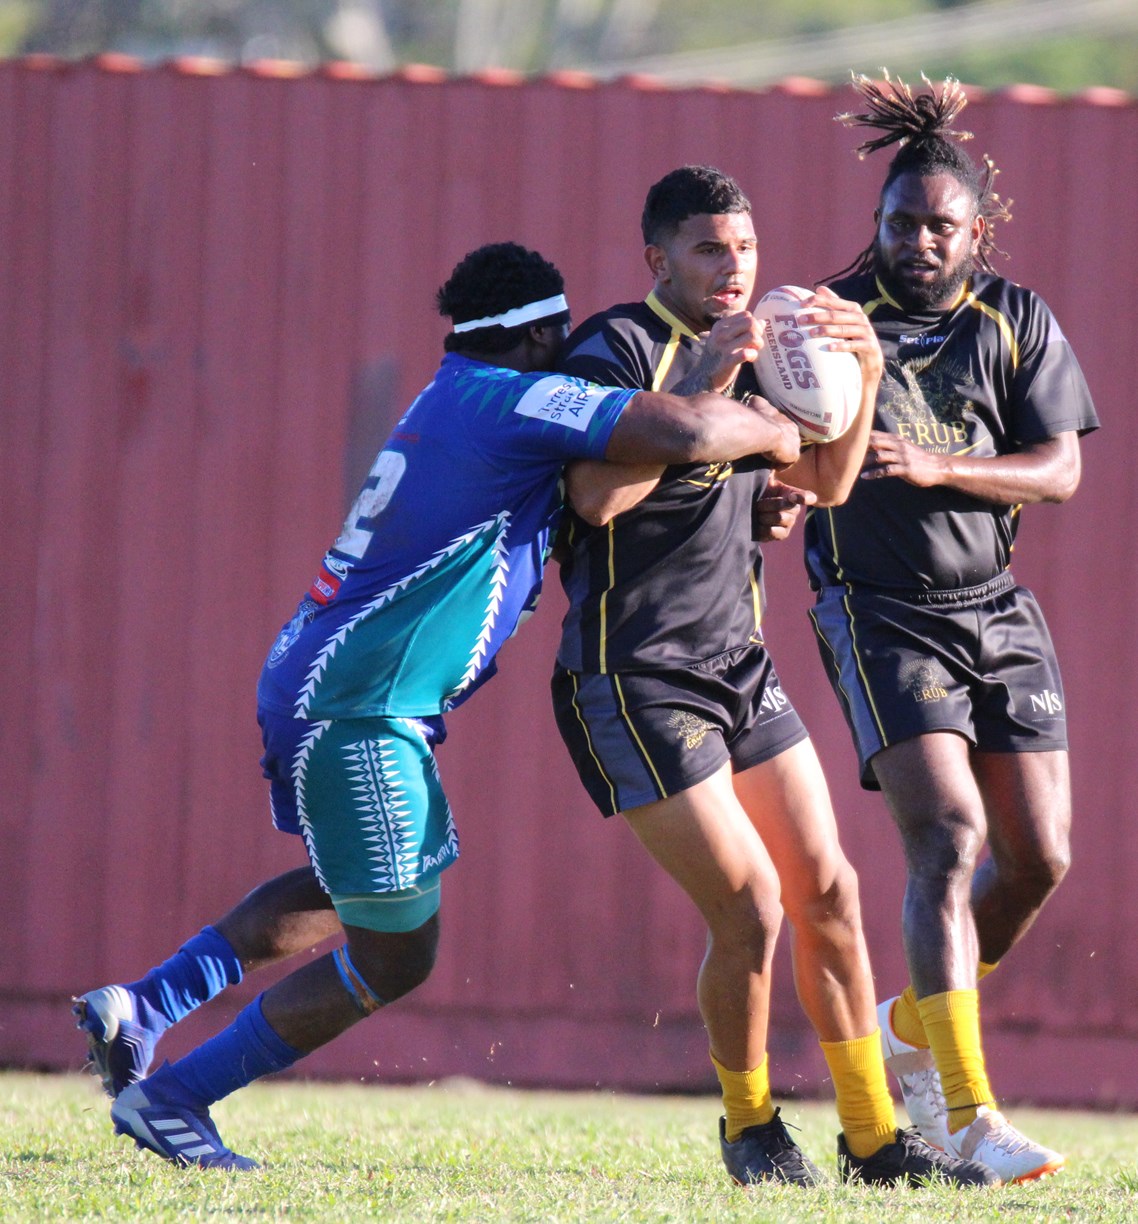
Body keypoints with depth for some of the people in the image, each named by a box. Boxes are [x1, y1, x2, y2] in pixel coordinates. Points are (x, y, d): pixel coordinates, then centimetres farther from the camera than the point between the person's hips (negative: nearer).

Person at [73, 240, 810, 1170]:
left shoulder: (456, 400, 18)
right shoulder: (510, 399, -13)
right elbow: (683, 434, -24)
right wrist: (774, 433, -3)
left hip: (316, 681, 11)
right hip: (358, 703, -10)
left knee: (352, 899, 30)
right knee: (395, 954, -1)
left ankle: (140, 1013, 22)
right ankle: (170, 1098, 5)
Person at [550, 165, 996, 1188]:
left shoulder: (743, 354, 12)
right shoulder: (616, 348, -12)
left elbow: (825, 483, 17)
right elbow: (598, 495, -24)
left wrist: (862, 377, 1)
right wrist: (699, 387, -29)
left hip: (738, 663, 8)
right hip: (634, 675, -8)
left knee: (829, 892, 3)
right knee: (750, 907, -11)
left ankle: (874, 1138, 12)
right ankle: (749, 1127, 10)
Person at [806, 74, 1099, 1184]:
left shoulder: (1016, 322, 3)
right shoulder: (834, 316, -2)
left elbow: (1059, 469, -5)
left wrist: (934, 465, -19)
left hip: (997, 608, 4)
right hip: (881, 612, -4)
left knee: (1039, 857, 1)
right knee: (949, 839, -18)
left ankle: (914, 1026, 28)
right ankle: (968, 1114, -19)